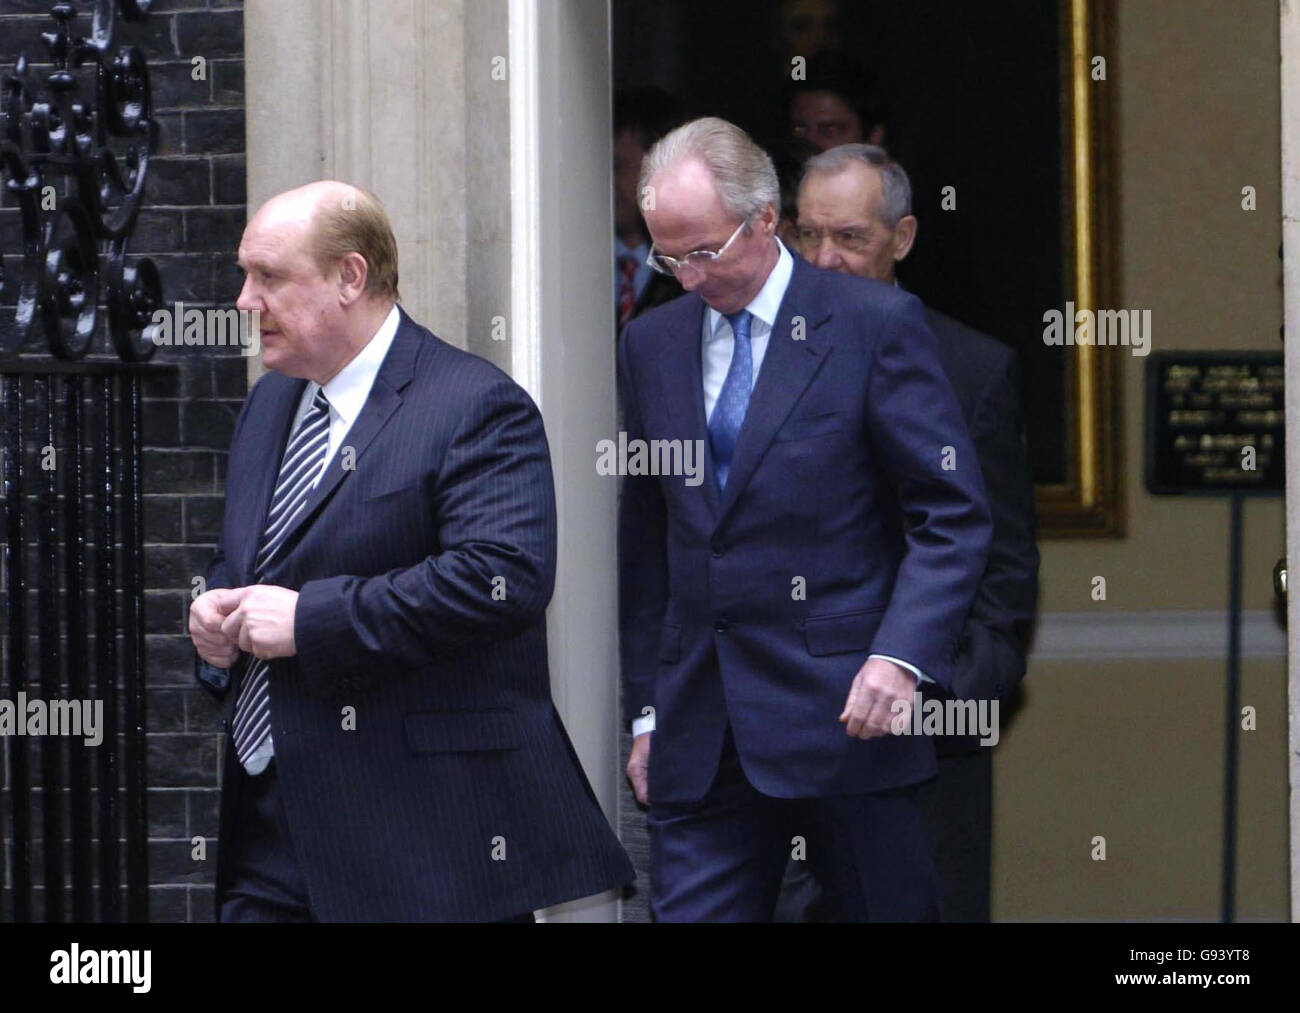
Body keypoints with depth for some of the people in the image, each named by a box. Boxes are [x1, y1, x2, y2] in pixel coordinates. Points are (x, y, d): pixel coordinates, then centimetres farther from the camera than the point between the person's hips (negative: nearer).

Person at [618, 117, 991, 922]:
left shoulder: (877, 324, -3)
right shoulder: (652, 345, 13)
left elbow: (954, 514, -5)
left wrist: (902, 654, -17)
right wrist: (647, 710, 13)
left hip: (843, 710, -4)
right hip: (698, 732, 4)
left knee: (891, 910, 1)